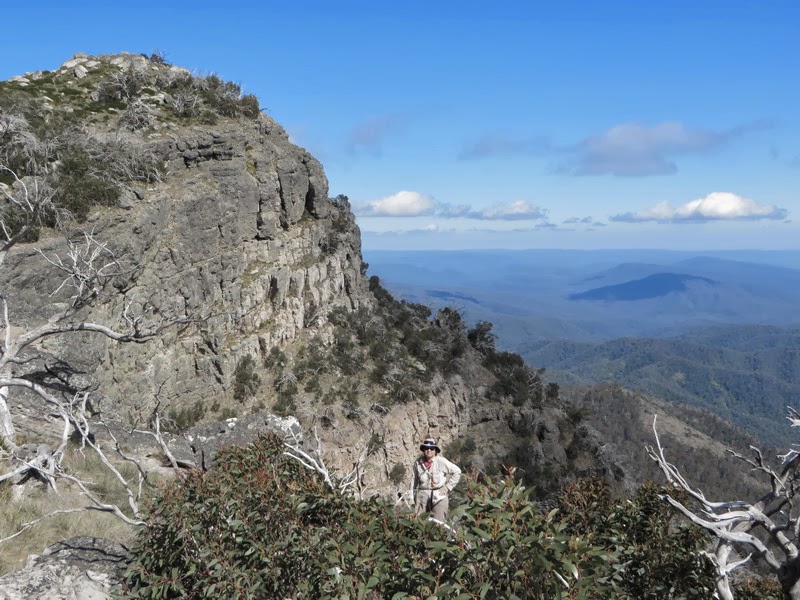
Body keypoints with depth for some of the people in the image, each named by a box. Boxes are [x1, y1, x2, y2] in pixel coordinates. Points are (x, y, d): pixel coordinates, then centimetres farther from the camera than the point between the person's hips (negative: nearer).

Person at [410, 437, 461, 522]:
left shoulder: (441, 461, -9)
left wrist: (448, 487, -3)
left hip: (439, 496, -2)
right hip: (422, 496, 3)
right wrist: (411, 497, 8)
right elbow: (414, 480, 9)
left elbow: (457, 472, -1)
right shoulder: (418, 462, 0)